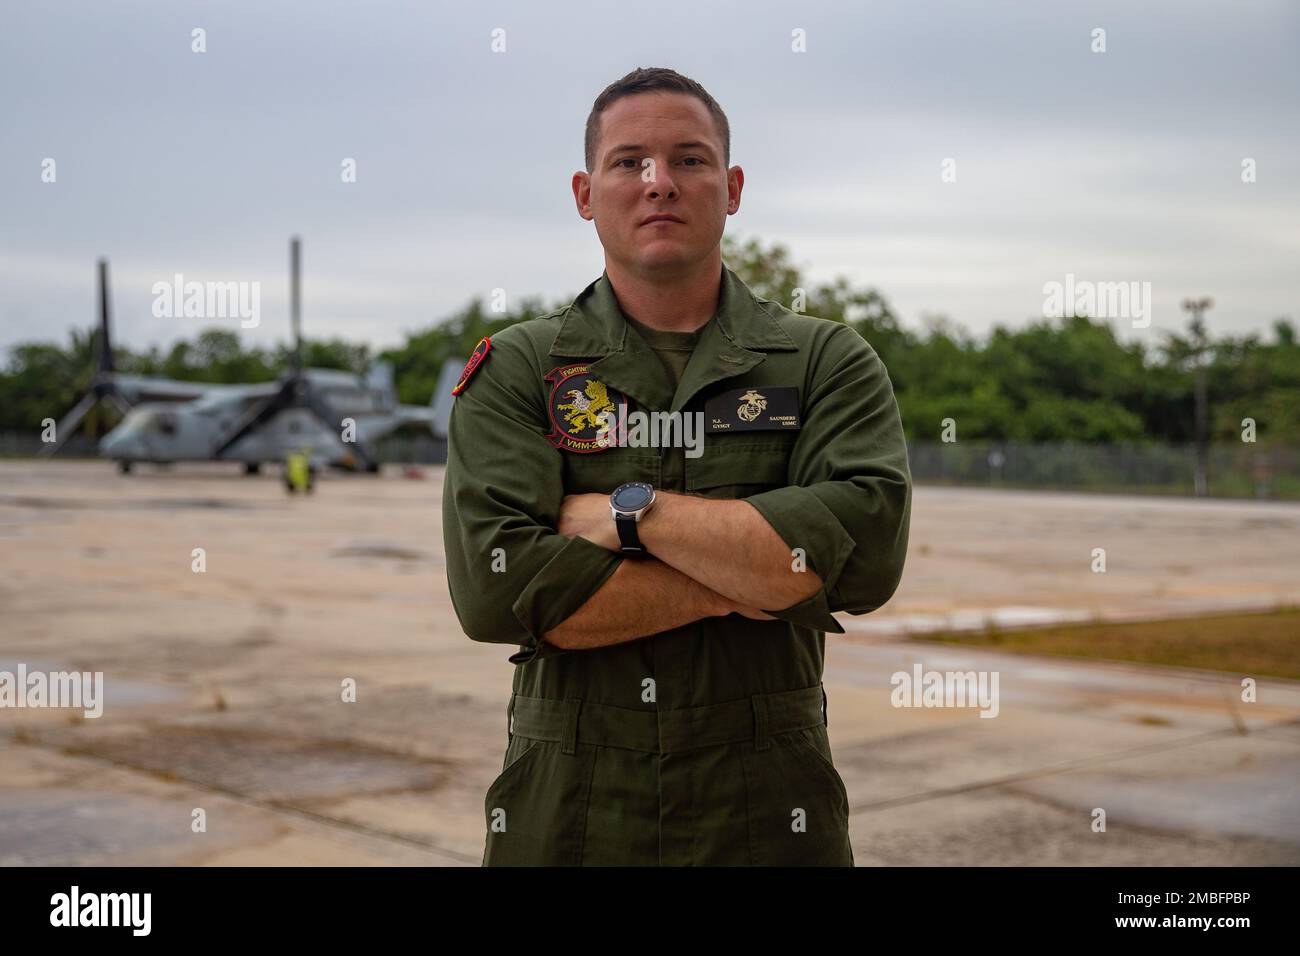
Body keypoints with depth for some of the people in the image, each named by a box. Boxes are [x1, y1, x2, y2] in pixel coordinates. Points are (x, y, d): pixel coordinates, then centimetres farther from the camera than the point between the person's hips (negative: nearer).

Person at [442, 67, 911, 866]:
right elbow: (497, 588, -14)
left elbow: (866, 552, -16)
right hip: (567, 808, 0)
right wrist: (749, 579, -14)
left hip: (765, 812, 0)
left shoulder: (828, 363, 2)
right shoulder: (514, 371, 0)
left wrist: (631, 512, -15)